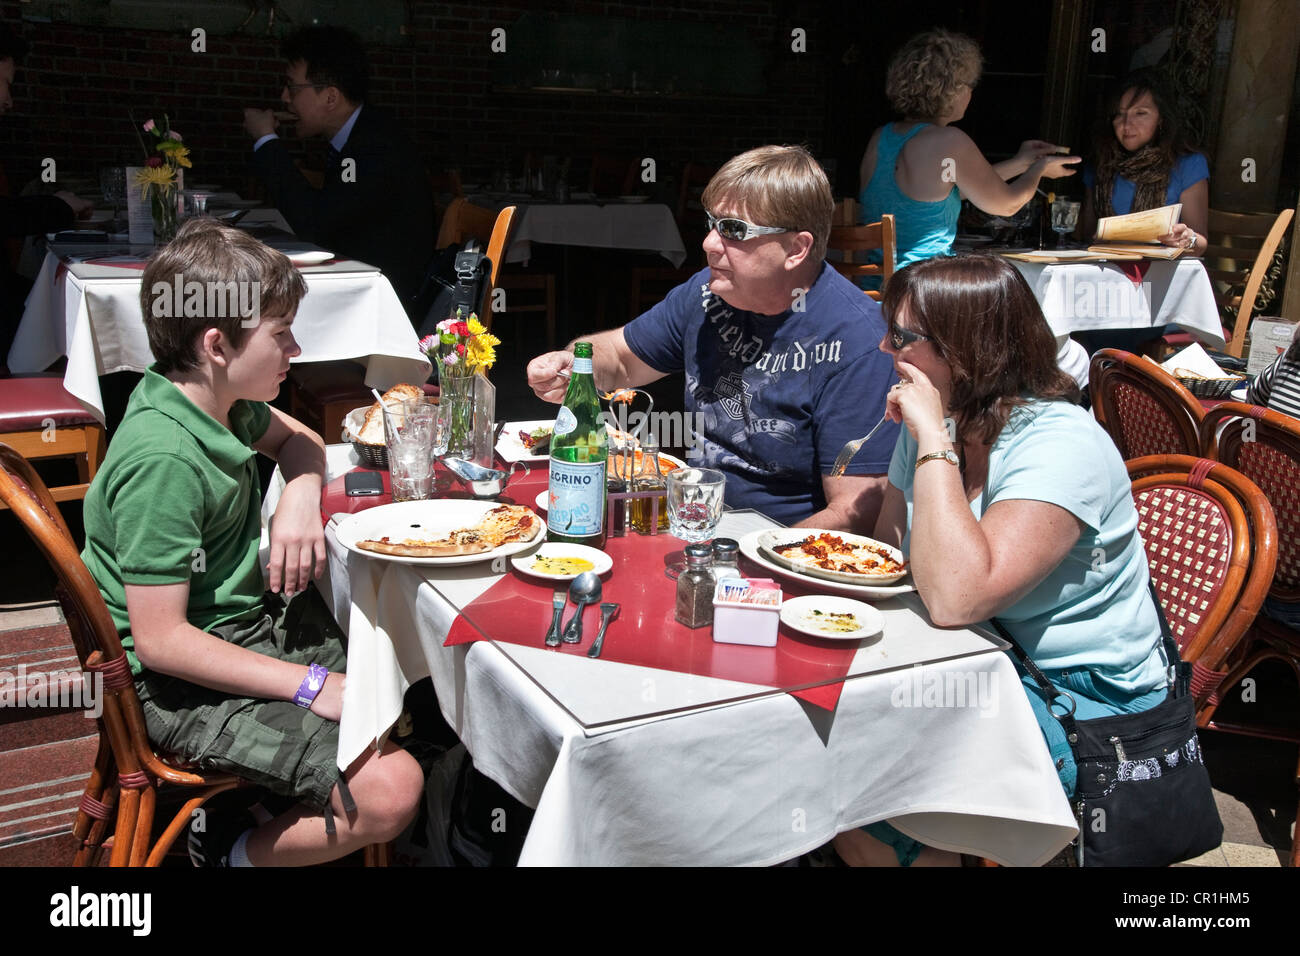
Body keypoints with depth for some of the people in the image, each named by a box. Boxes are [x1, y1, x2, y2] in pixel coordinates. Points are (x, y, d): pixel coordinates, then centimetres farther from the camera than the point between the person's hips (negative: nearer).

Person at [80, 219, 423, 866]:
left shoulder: (218, 399, -1)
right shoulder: (163, 460, -27)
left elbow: (297, 442, 20)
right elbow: (160, 640, -26)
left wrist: (301, 499, -3)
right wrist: (311, 685, -24)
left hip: (252, 619, 9)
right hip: (188, 679, -9)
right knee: (391, 793, -21)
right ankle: (233, 852, 3)